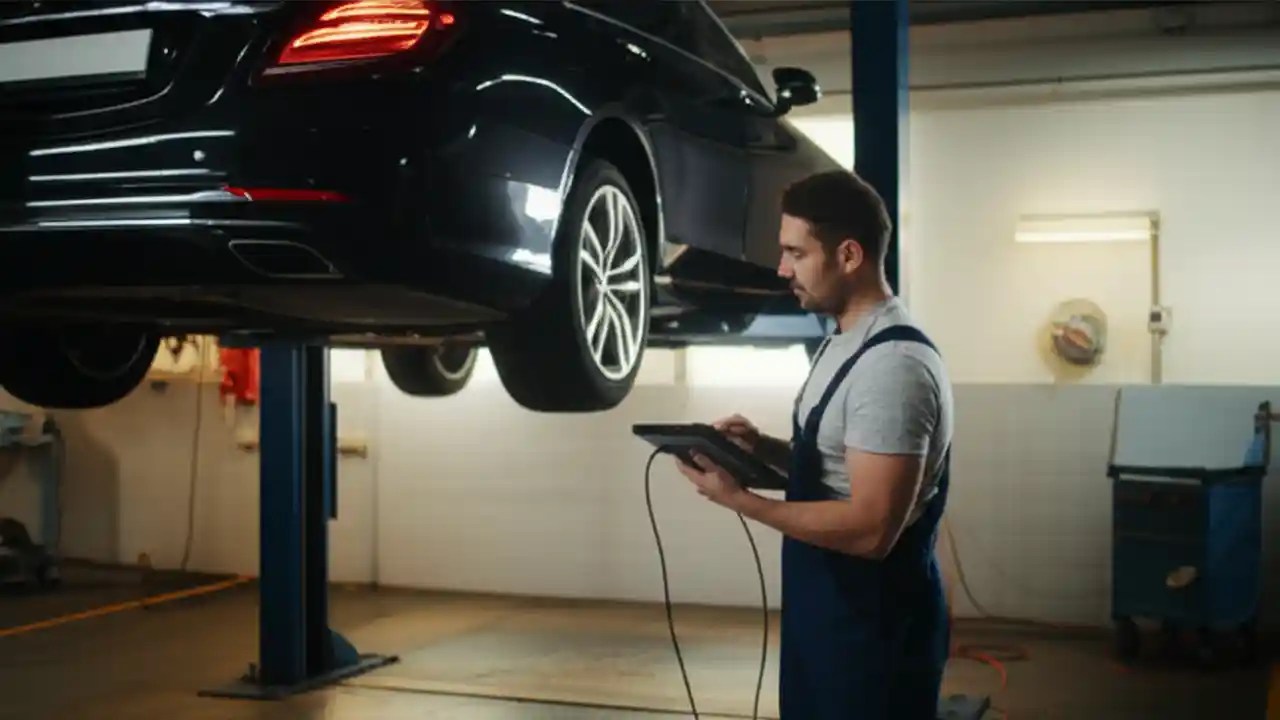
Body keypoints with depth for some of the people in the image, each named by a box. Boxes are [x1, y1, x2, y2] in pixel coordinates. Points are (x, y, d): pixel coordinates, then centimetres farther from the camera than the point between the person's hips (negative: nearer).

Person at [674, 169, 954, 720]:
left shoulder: (892, 365, -25)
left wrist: (738, 499, -24)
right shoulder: (842, 343, 8)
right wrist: (765, 449, 1)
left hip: (875, 618, -10)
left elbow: (871, 528, -28)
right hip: (827, 604, 10)